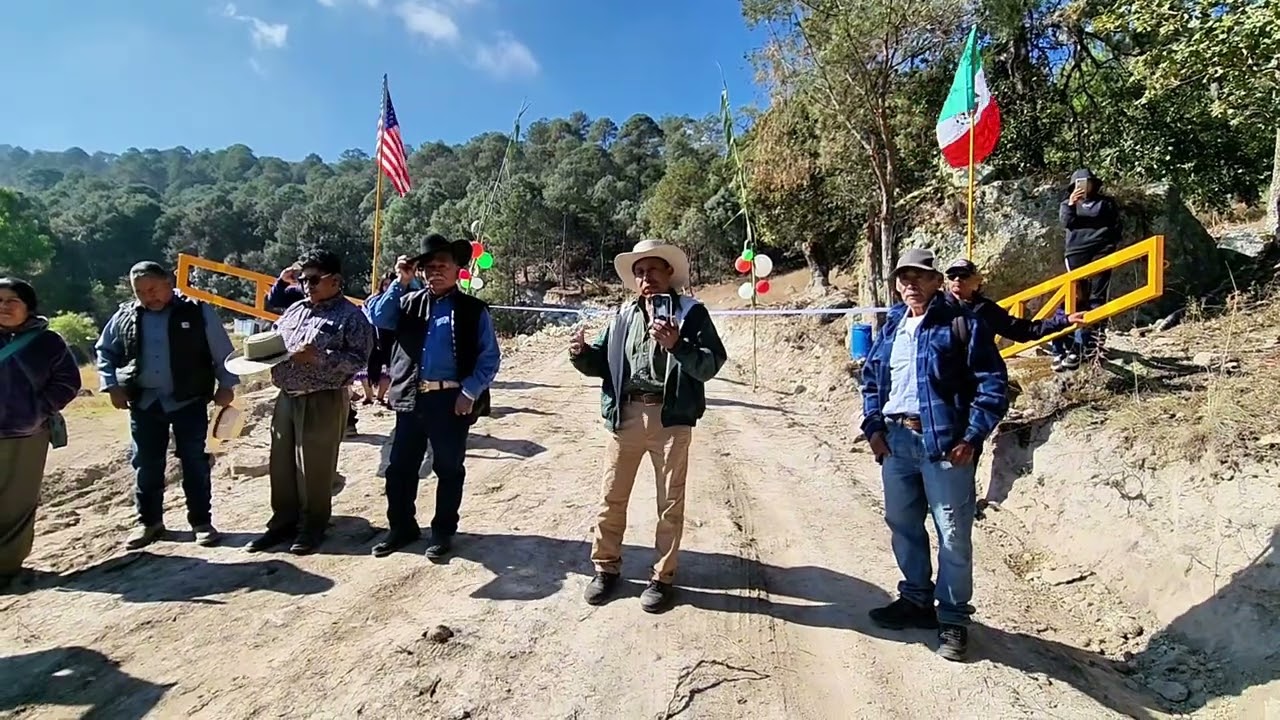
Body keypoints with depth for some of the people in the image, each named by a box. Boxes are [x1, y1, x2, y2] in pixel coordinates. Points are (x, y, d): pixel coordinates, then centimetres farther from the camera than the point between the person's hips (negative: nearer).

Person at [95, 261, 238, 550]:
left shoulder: (198, 311, -6)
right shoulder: (125, 316, 4)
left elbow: (221, 351, -2)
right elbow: (105, 351, 16)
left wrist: (226, 385, -4)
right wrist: (113, 386, 7)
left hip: (189, 401, -3)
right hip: (144, 403, 3)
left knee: (195, 463, 3)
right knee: (146, 464, 11)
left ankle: (202, 521, 13)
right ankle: (149, 522, 26)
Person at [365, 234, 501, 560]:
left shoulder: (474, 310, -1)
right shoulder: (409, 302, 9)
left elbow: (490, 358, -4)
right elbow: (378, 318, -4)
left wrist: (470, 392, -14)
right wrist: (400, 282, -7)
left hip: (452, 400, -3)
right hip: (411, 398, 3)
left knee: (449, 469, 9)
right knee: (400, 467, 11)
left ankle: (443, 531, 25)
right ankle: (401, 527, 29)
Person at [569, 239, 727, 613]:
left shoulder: (691, 312, -2)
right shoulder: (623, 315, 10)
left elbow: (710, 365, -11)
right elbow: (602, 362, 13)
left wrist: (676, 345, -26)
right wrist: (581, 354, -8)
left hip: (670, 418, -3)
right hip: (625, 415, 4)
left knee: (670, 502, 8)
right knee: (612, 496, 11)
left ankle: (663, 577, 23)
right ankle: (606, 567, 29)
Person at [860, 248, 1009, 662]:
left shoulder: (961, 324, -4)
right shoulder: (891, 328, 13)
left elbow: (993, 384, -7)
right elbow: (871, 379, 19)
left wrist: (972, 437, -13)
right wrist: (873, 426, 6)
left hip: (943, 443, -6)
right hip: (895, 440, 6)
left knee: (952, 534, 1)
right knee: (902, 525, 16)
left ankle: (953, 618, 18)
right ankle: (916, 599, 35)